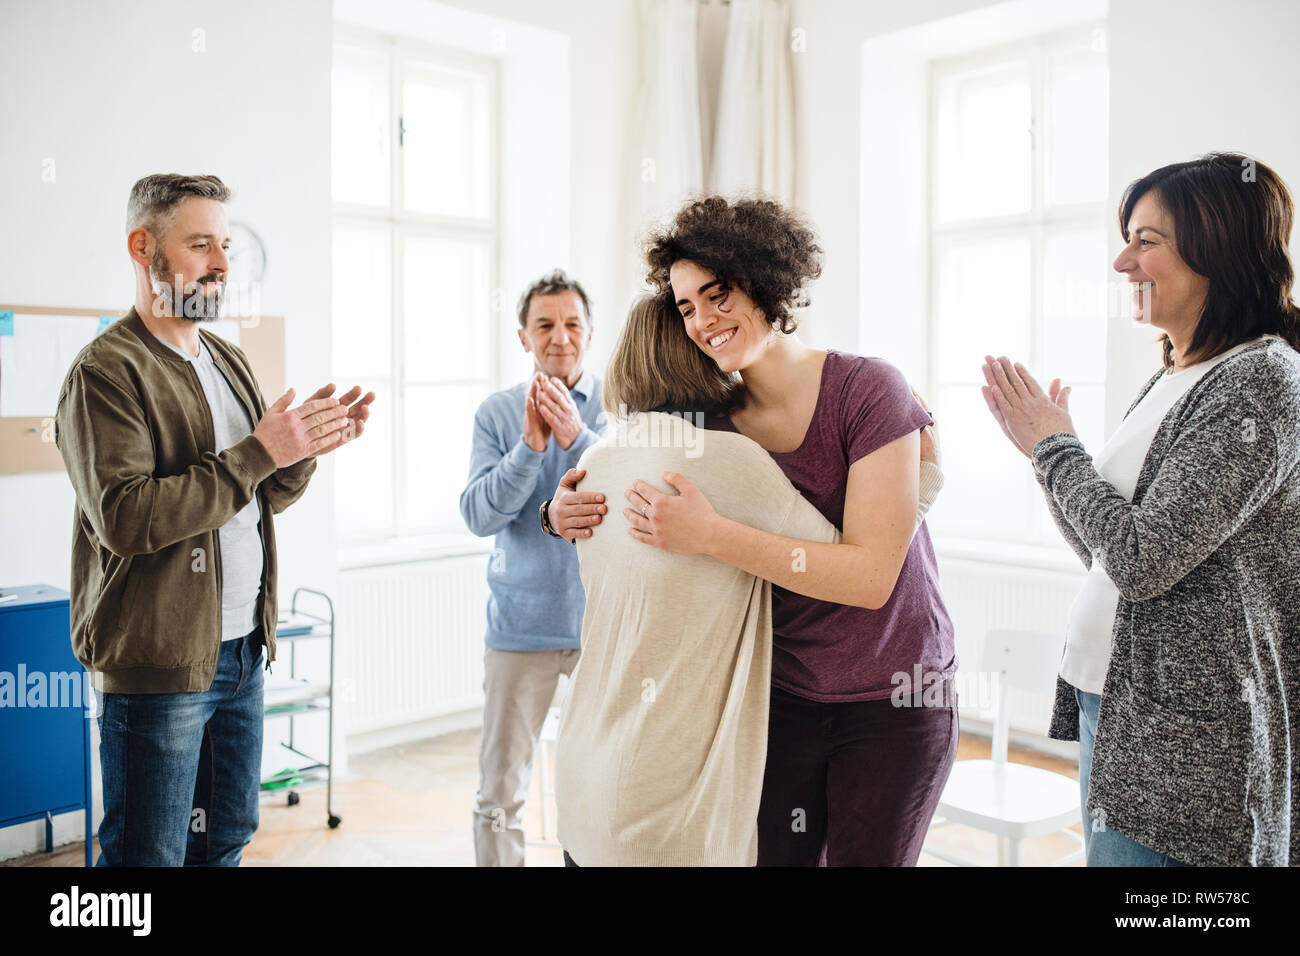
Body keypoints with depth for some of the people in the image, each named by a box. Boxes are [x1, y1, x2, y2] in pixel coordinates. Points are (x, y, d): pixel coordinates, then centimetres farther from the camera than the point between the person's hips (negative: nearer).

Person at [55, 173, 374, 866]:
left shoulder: (229, 362, 15)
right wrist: (256, 452, -23)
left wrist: (305, 450, -4)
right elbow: (123, 517, -23)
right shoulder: (106, 370, -12)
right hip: (158, 659, -8)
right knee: (150, 854, 5)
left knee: (228, 837, 18)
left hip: (242, 648, 8)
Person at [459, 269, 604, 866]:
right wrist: (530, 446, -21)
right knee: (499, 791, 7)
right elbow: (478, 515, -8)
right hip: (521, 622, 1)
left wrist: (576, 438, -24)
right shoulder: (497, 412, 1)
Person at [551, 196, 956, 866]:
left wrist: (711, 535, -31)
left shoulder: (866, 389, -17)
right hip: (785, 698, 4)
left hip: (895, 704, -3)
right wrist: (570, 514, -11)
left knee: (865, 859, 8)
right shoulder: (713, 423, -3)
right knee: (773, 857, 8)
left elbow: (872, 574, -24)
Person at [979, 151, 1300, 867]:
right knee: (1104, 849, 20)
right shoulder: (1174, 379, 11)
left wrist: (1054, 446, -9)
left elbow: (1142, 558, -22)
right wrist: (1043, 444, 5)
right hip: (1107, 703, 9)